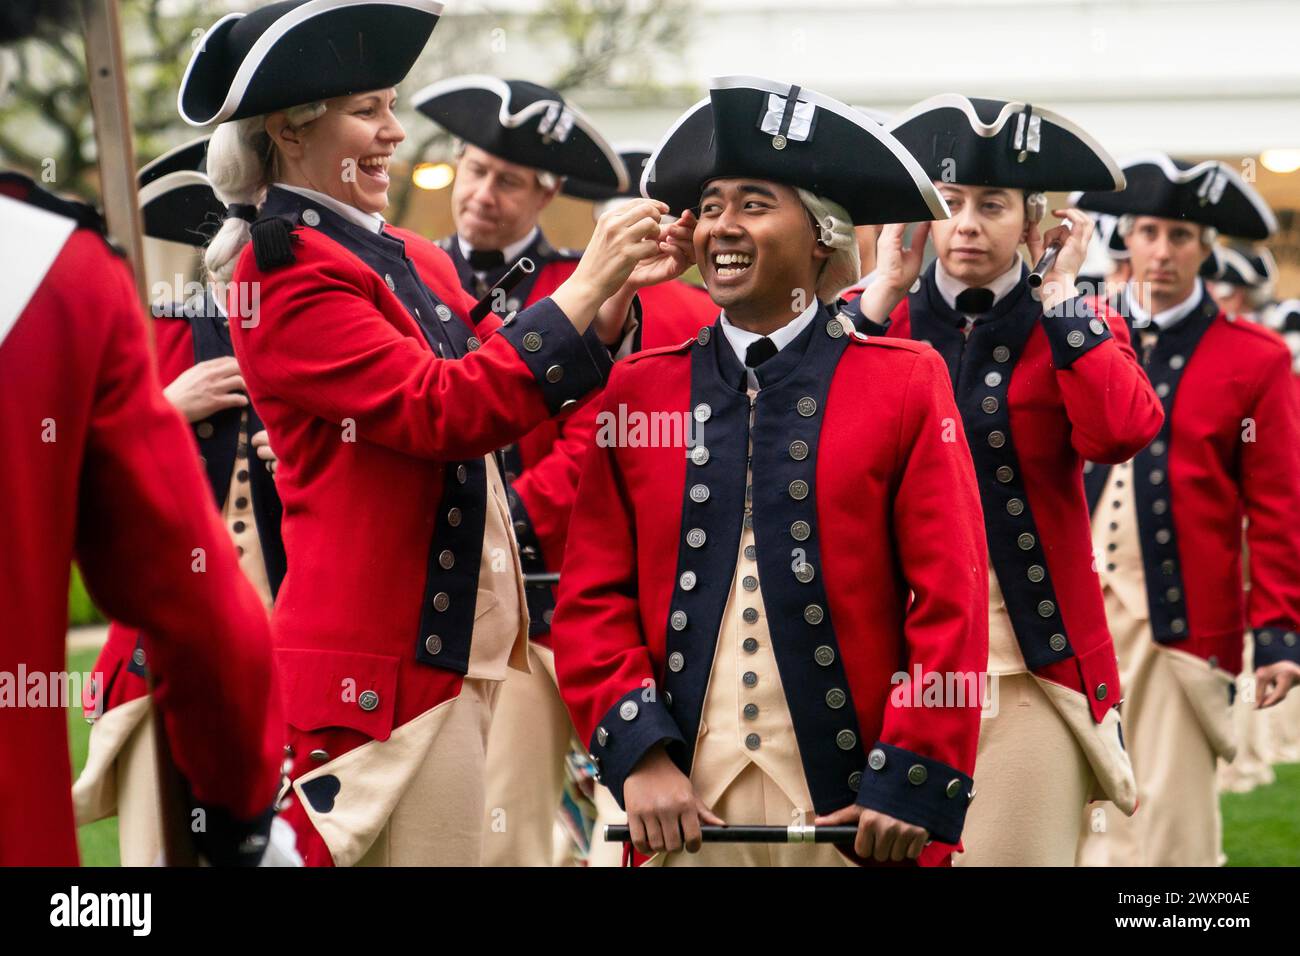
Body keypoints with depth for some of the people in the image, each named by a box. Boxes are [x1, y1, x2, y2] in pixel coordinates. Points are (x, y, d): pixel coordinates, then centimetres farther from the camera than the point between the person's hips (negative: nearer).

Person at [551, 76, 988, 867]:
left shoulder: (906, 384, 1)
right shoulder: (636, 391, 7)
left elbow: (951, 604, -3)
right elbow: (592, 597, 5)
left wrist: (912, 788, -10)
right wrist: (637, 753, -7)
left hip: (854, 814, -2)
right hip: (684, 811, 2)